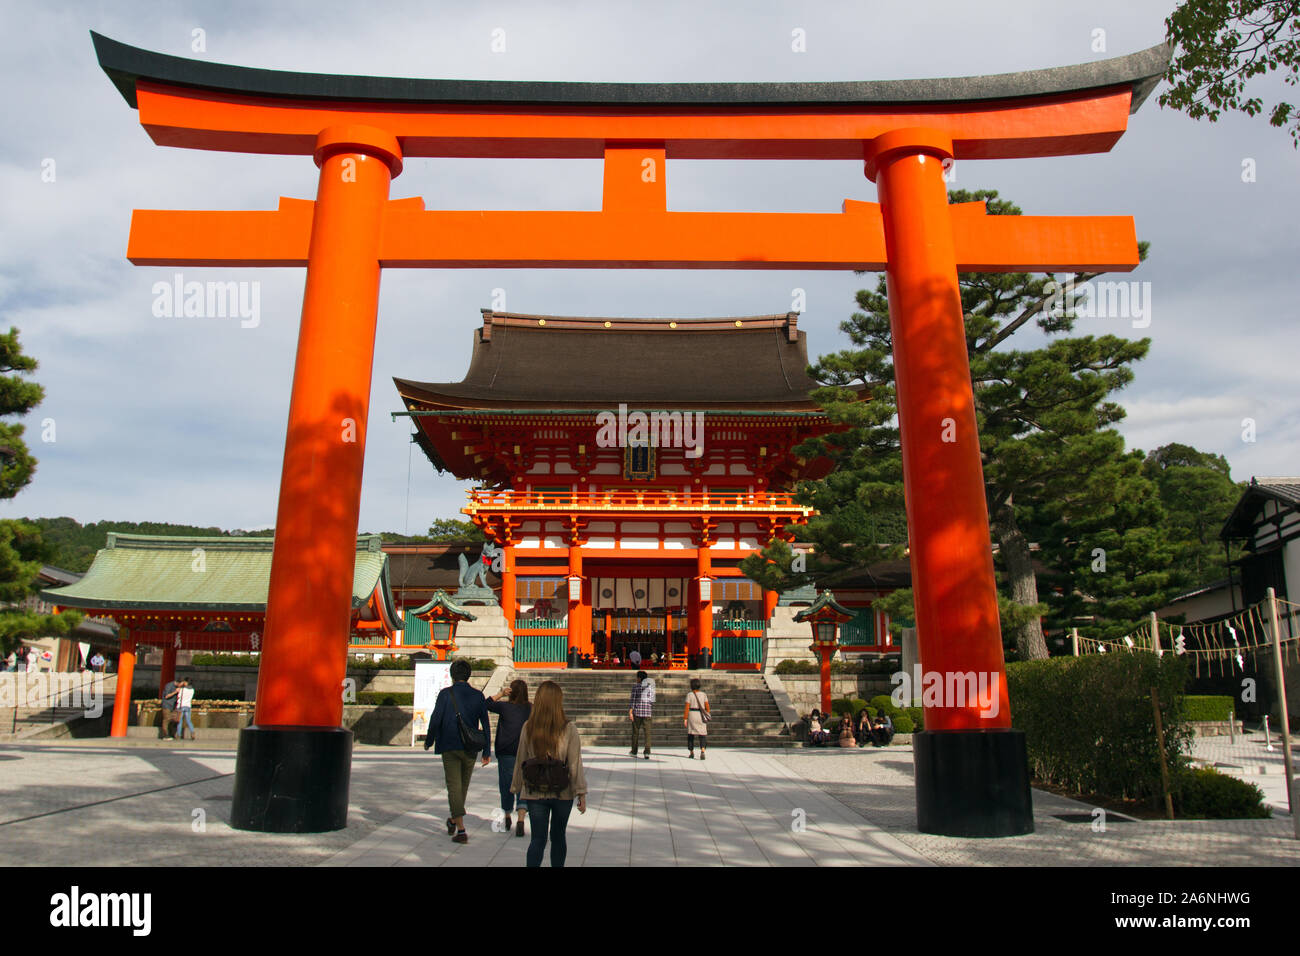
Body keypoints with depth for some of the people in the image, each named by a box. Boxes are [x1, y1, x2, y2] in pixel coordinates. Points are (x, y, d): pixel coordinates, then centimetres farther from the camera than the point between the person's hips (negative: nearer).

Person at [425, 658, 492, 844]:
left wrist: (428, 741, 7)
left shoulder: (445, 694, -7)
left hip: (450, 747, -3)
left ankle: (461, 830, -9)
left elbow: (435, 720, -9)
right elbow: (485, 724, 1)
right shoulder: (478, 696, 1)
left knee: (454, 787, -1)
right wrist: (487, 751, 6)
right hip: (470, 748, 3)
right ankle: (454, 820, 37)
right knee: (463, 786, 19)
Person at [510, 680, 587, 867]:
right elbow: (575, 763, -9)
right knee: (558, 836, 17)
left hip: (534, 793, 1)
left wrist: (518, 787, 13)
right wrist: (581, 794, -3)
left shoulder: (528, 727, -6)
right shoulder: (568, 729, -11)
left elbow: (521, 760, 1)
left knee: (538, 839, 5)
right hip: (563, 793, 0)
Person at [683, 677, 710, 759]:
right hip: (701, 716, 1)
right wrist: (708, 717, 9)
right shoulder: (704, 694, 0)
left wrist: (685, 719, -6)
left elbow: (687, 708, -9)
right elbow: (707, 707, -1)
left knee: (691, 734, 15)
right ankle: (702, 751, -21)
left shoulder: (689, 695, -6)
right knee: (702, 735, 2)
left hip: (691, 715, -1)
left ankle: (691, 753, 19)